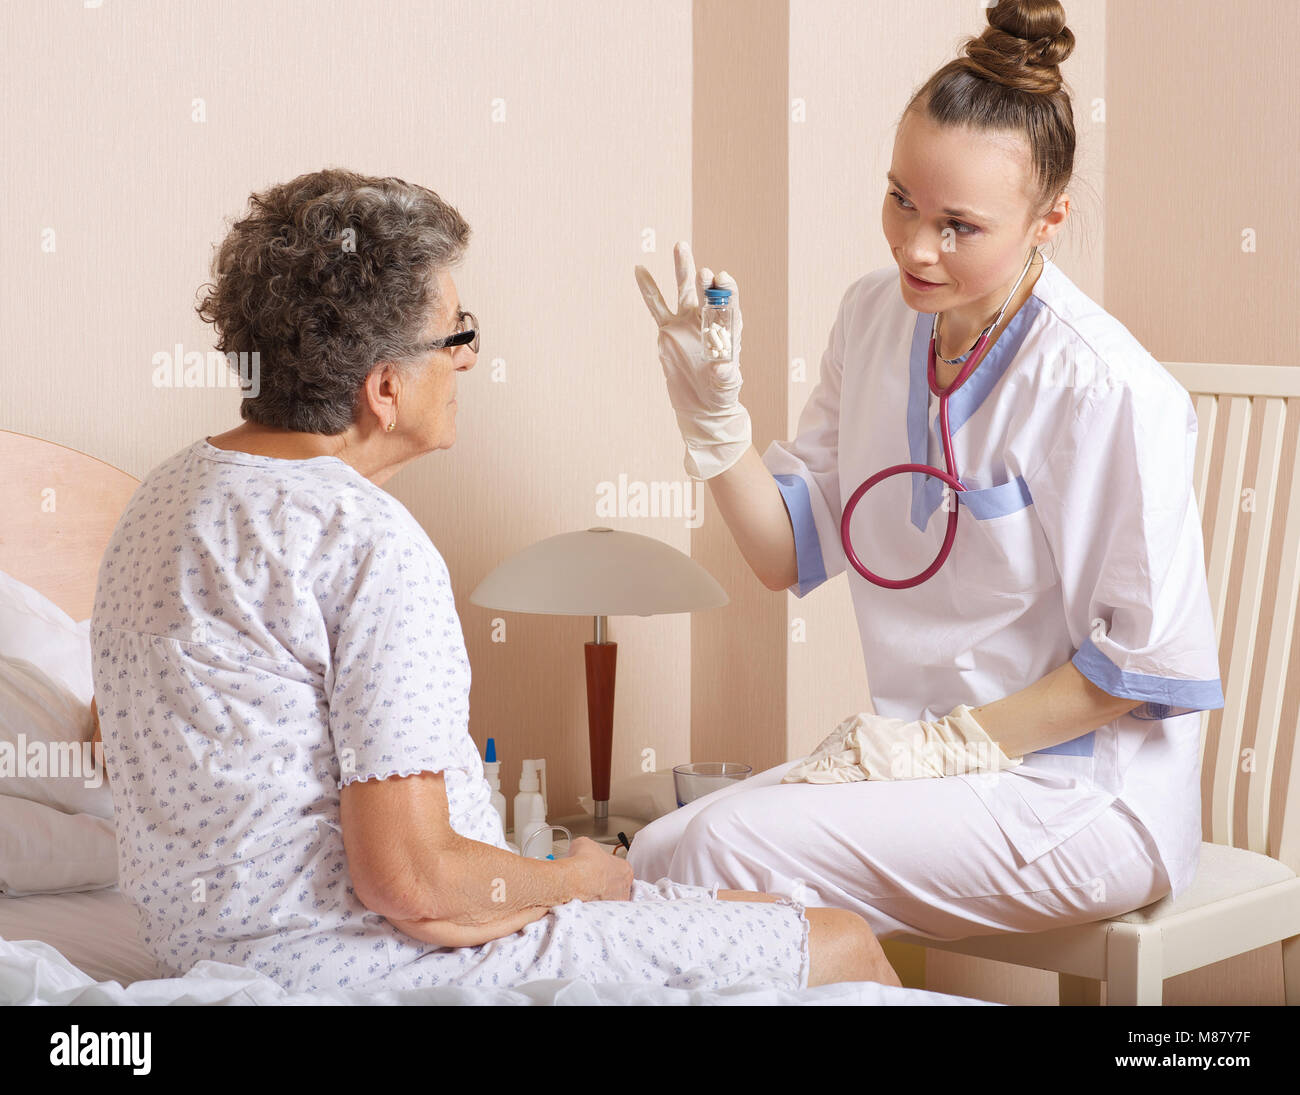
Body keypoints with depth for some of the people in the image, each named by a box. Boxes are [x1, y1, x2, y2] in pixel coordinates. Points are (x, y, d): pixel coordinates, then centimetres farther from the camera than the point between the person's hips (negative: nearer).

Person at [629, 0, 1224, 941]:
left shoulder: (1106, 390, -20)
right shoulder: (877, 315, 4)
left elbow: (1148, 660, -15)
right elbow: (791, 554, 9)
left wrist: (945, 743, -15)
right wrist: (711, 405, -6)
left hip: (1086, 790, -7)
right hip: (924, 756, 7)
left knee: (728, 848, -23)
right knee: (655, 859, -9)